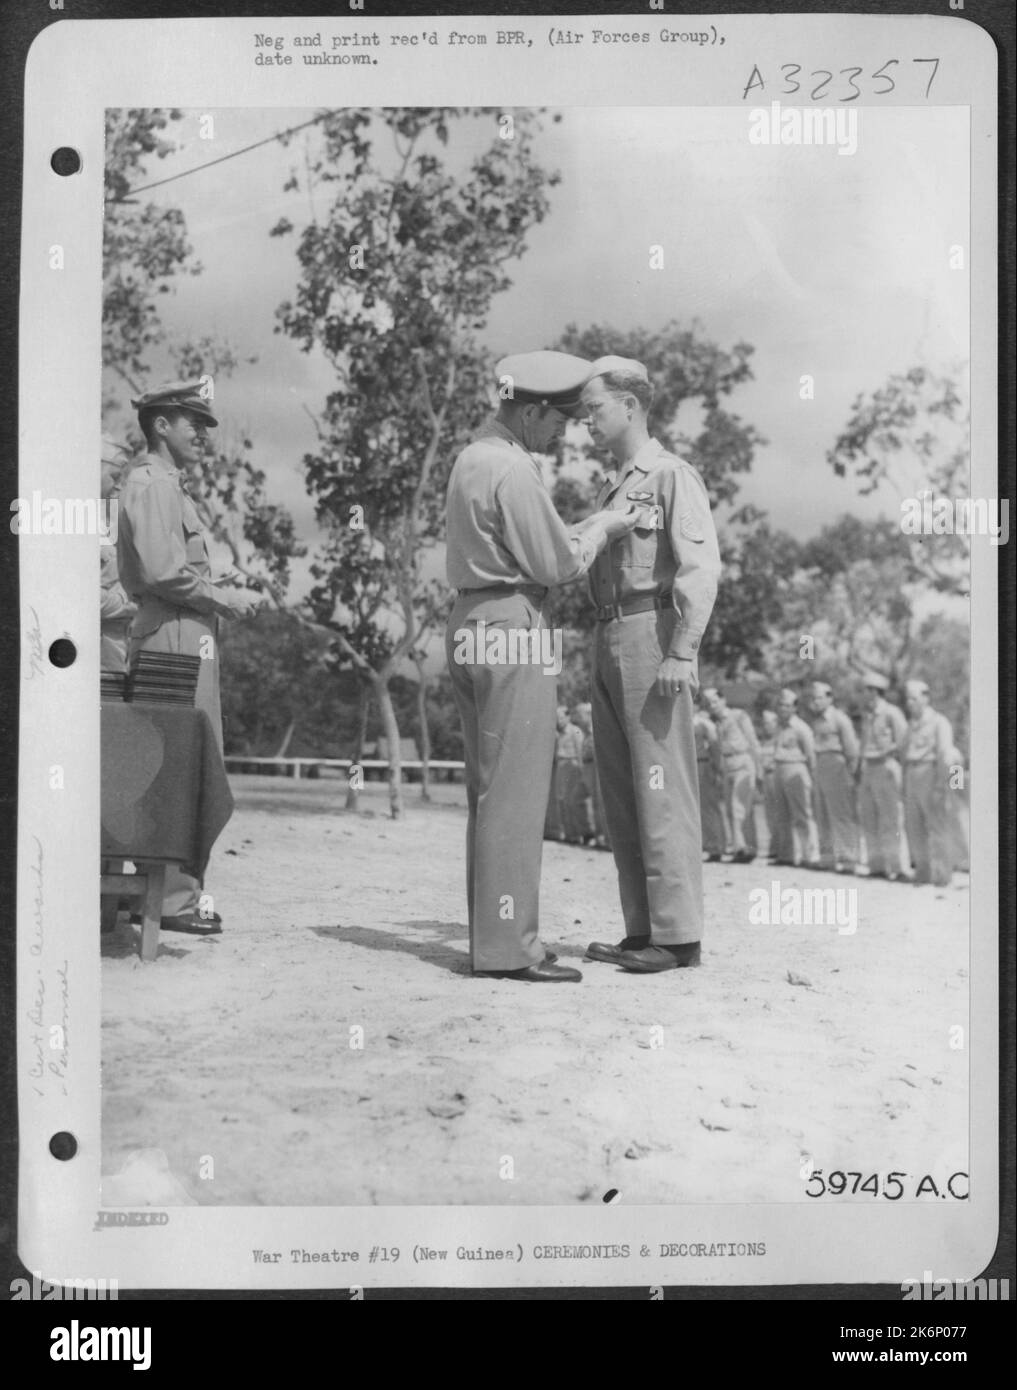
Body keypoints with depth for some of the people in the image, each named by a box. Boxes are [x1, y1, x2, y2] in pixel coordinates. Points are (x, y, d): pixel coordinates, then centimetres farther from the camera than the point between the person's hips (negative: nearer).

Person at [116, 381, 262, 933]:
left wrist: (223, 598, 11)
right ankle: (174, 897, -6)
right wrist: (224, 598, -11)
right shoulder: (151, 483, -10)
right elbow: (164, 572, -20)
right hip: (175, 637, -11)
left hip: (187, 637, 11)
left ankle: (175, 891, 17)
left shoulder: (169, 485, 23)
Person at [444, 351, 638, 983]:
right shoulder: (513, 469, -14)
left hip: (470, 625, 10)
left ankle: (493, 934, 17)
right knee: (516, 791, -8)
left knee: (488, 789, 12)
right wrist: (602, 528, 4)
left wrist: (588, 528, 17)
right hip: (511, 628, -10)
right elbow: (557, 563, -12)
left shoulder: (473, 458, 17)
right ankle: (508, 946, -5)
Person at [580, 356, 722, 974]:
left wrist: (683, 654, -23)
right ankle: (643, 931, 11)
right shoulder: (613, 489, 24)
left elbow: (702, 568, -14)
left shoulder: (674, 475, -3)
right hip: (610, 643, 9)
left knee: (662, 790, -9)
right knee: (622, 793, 7)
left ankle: (679, 935, -5)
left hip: (654, 635, -9)